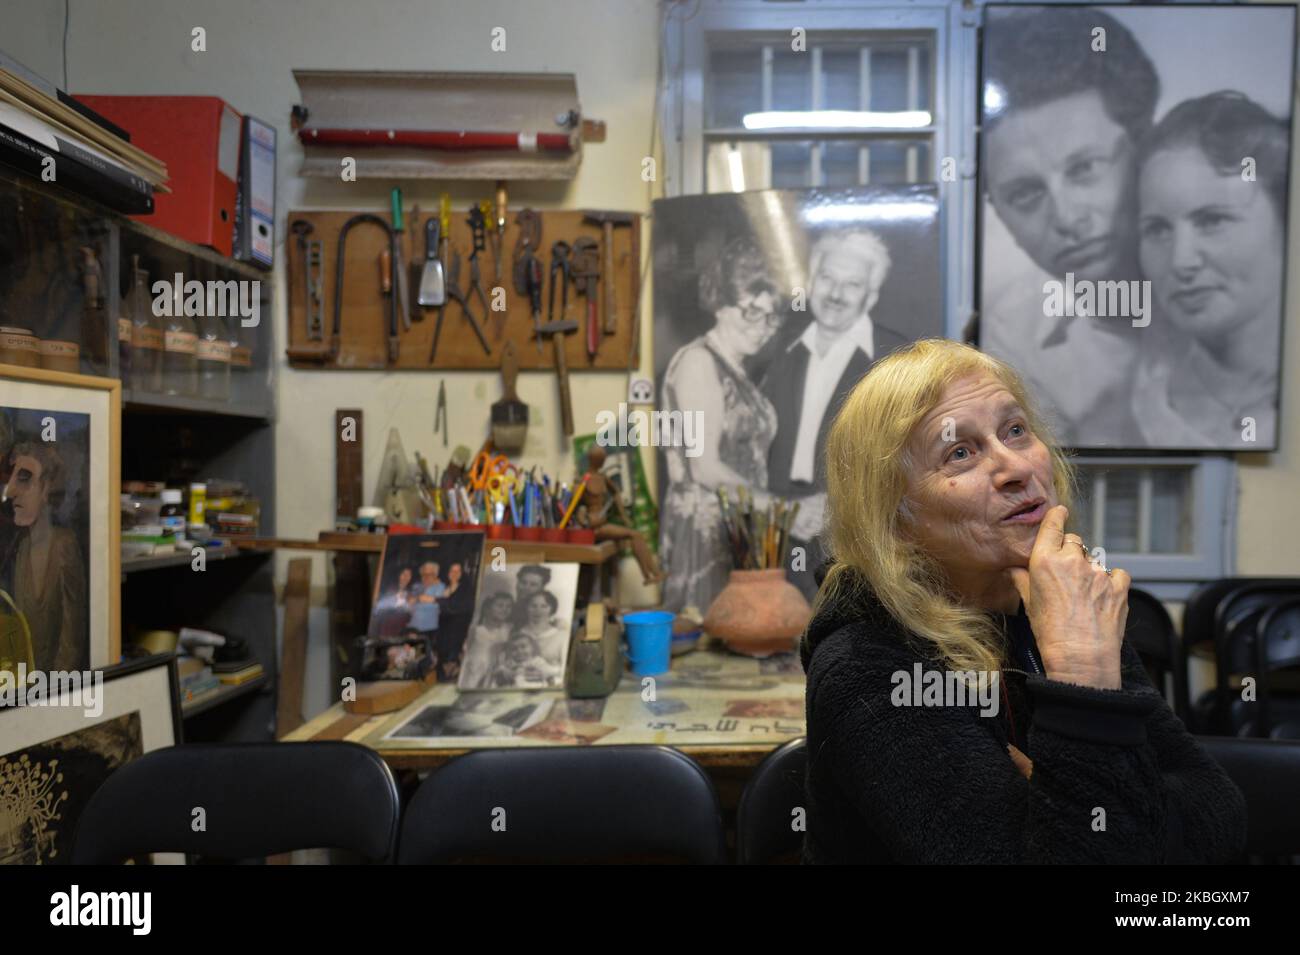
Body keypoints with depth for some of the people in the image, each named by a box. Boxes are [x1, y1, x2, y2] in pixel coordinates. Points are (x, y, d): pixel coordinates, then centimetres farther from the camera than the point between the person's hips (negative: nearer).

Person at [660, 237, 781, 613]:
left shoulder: (739, 370, 16)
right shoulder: (698, 360, -8)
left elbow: (748, 462, 14)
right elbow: (705, 467, -14)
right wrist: (775, 507, -10)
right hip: (705, 531, -8)